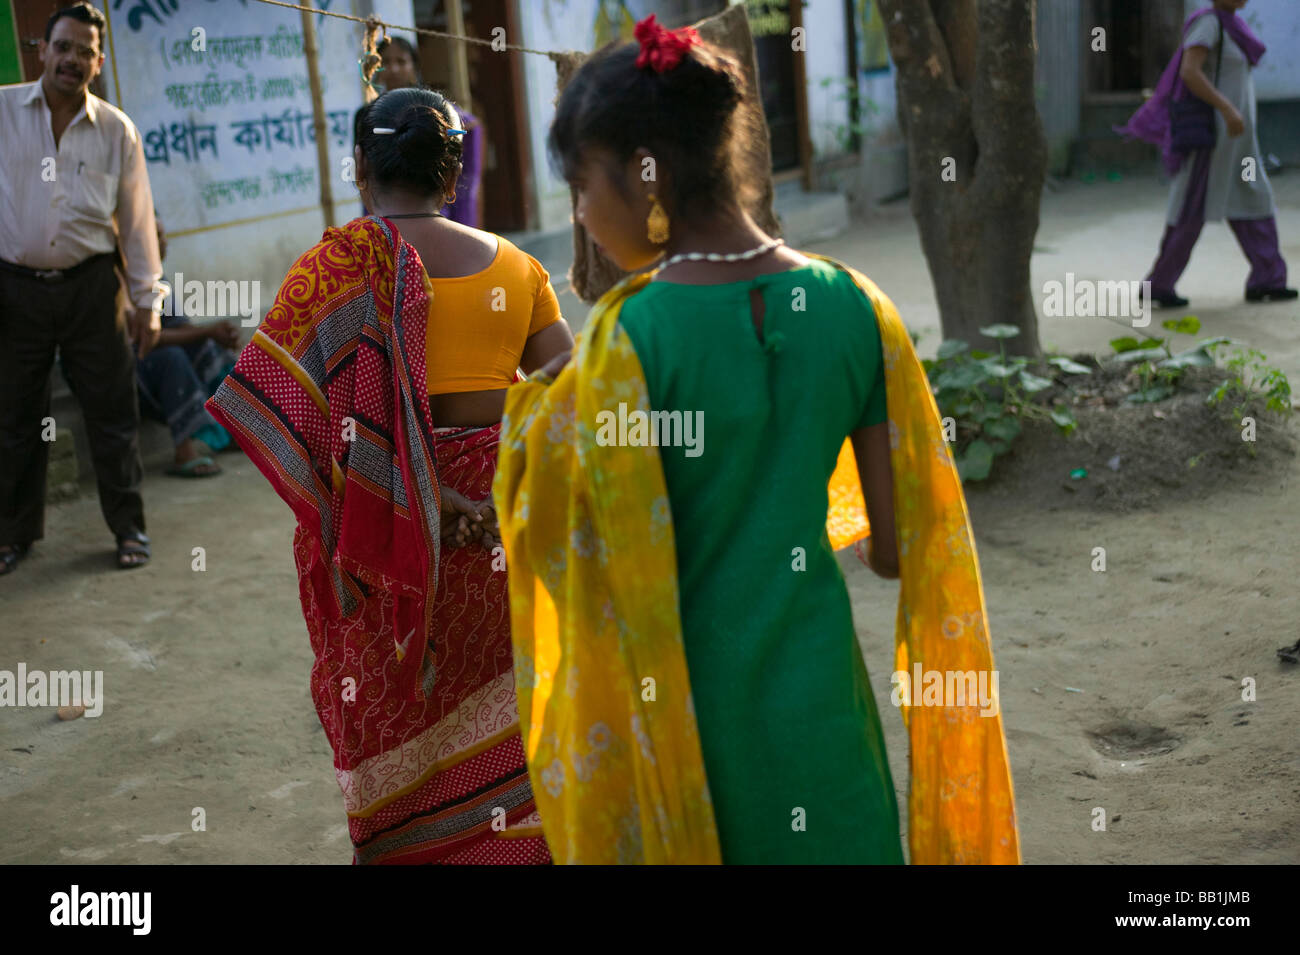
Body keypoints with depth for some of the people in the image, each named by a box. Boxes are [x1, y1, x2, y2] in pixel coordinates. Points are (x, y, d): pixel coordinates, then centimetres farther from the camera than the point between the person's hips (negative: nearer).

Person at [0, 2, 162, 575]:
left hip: (89, 287, 0)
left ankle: (129, 527, 17)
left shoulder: (117, 130, 2)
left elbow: (137, 219, 5)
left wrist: (146, 299, 3)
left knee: (112, 414, 4)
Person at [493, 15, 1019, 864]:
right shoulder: (852, 306, -6)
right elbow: (902, 546, -2)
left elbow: (592, 564, -14)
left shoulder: (631, 337, -19)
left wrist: (535, 410, 0)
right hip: (816, 694, 4)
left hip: (670, 705, -3)